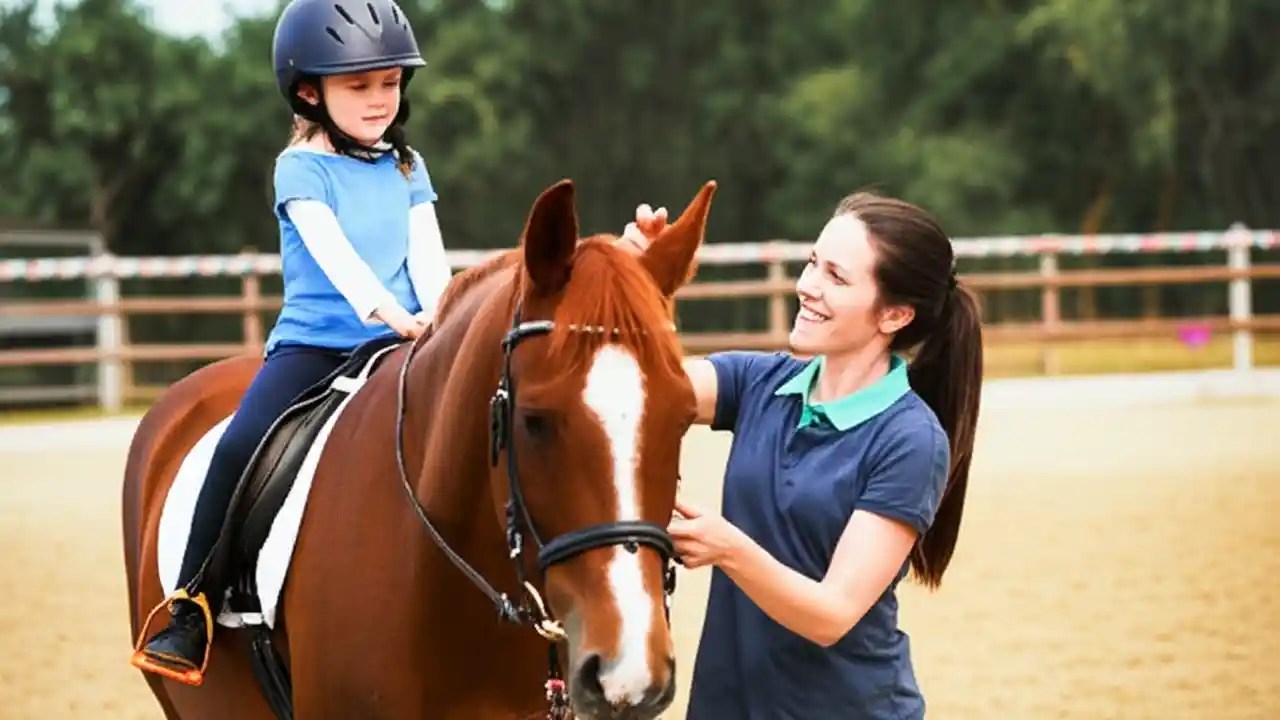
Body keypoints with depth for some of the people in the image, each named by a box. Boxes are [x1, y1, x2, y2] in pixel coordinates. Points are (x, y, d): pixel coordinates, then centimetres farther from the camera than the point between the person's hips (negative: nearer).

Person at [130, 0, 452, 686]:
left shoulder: (407, 170, 13)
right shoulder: (301, 168, -1)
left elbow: (428, 253, 2)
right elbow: (330, 247, -17)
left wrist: (440, 315, -19)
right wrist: (384, 309, -33)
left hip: (400, 345, 4)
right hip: (313, 341, -4)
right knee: (240, 447, -25)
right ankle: (190, 610, -15)